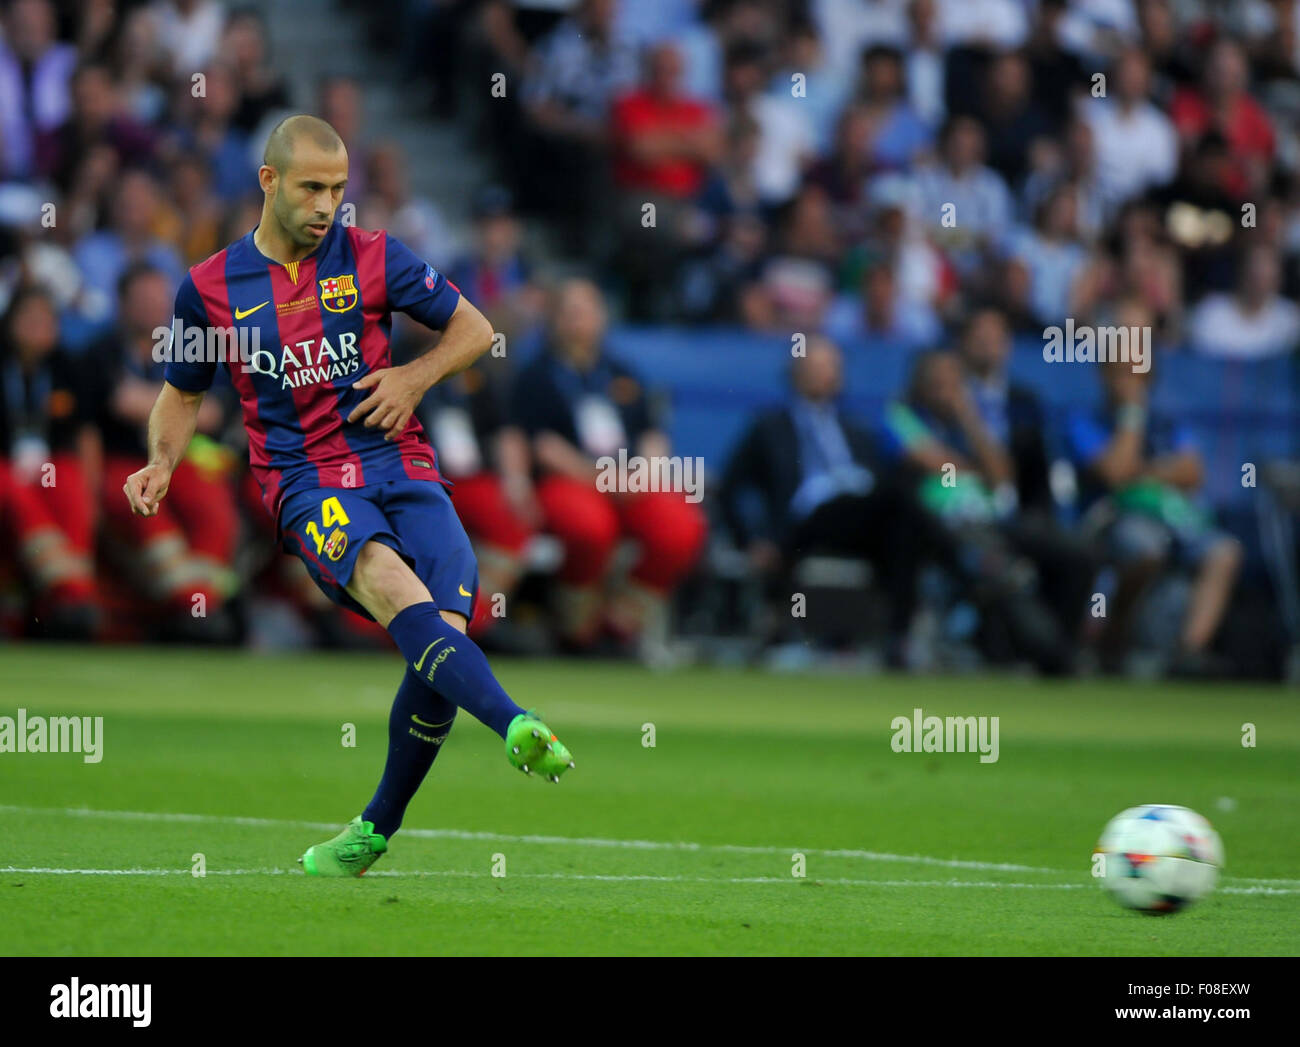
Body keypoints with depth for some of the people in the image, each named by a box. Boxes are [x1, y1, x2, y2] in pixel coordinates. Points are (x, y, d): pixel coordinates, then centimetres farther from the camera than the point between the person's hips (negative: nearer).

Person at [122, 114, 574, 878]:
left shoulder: (373, 258, 7)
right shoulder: (209, 288, 8)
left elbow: (474, 329, 15)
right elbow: (184, 394, 21)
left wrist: (416, 377, -2)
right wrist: (163, 464, 2)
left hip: (401, 467, 2)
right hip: (306, 481, -2)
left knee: (447, 622, -18)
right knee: (387, 577, -34)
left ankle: (378, 829, 3)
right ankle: (516, 727, -54)